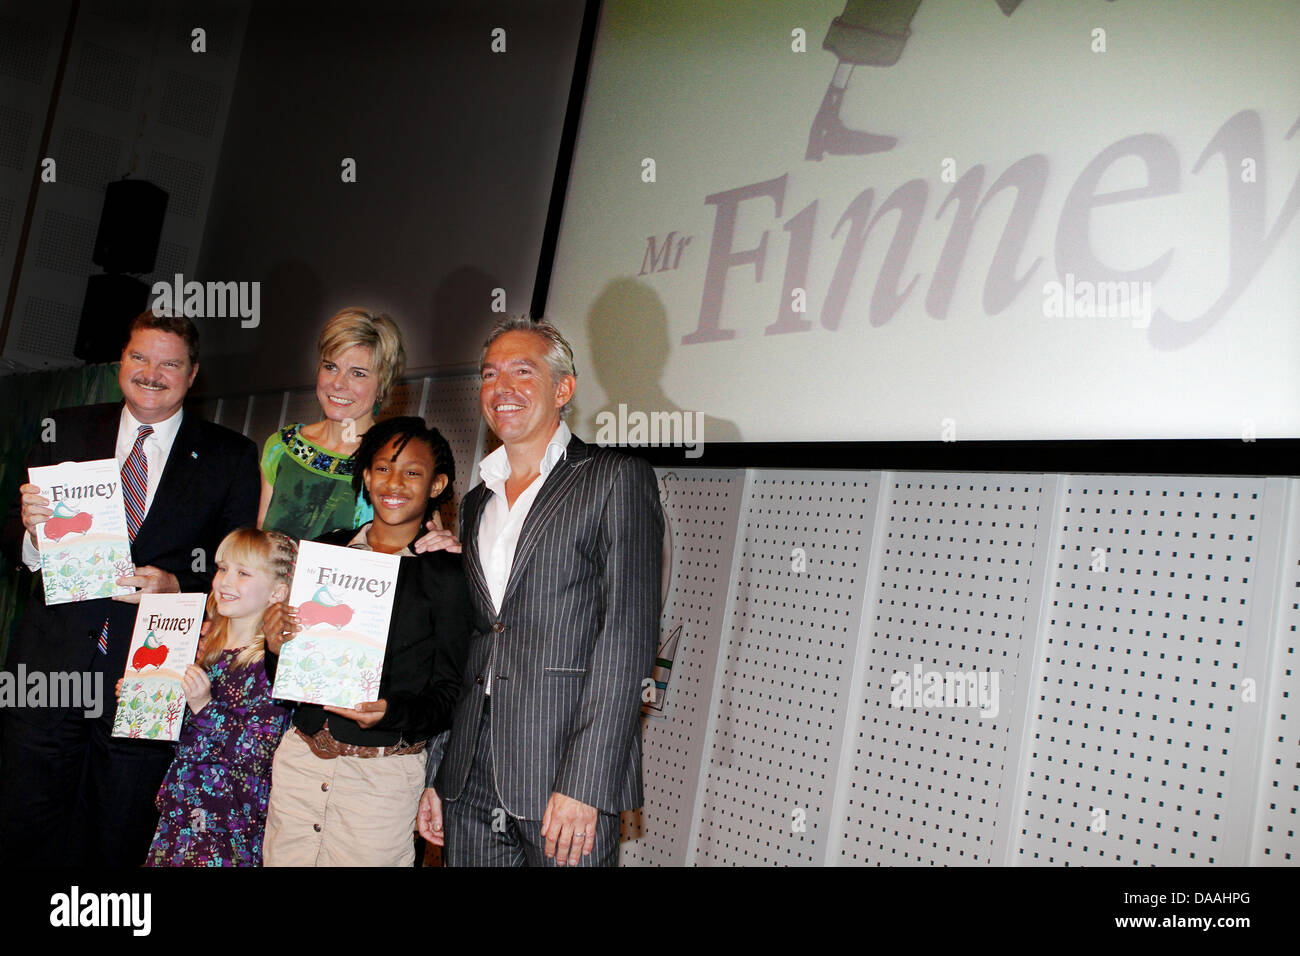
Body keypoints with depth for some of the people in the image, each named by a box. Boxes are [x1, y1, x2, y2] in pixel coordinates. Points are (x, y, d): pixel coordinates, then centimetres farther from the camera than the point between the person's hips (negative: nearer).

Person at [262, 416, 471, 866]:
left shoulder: (445, 573, -4)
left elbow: (450, 692, -3)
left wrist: (391, 714, -20)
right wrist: (276, 646, -9)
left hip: (383, 772, -3)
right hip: (300, 757, 4)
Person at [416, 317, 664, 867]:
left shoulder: (616, 480, -3)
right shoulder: (476, 504, 18)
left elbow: (627, 636, -11)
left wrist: (583, 785, -17)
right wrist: (435, 777, 13)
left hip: (567, 780, -5)